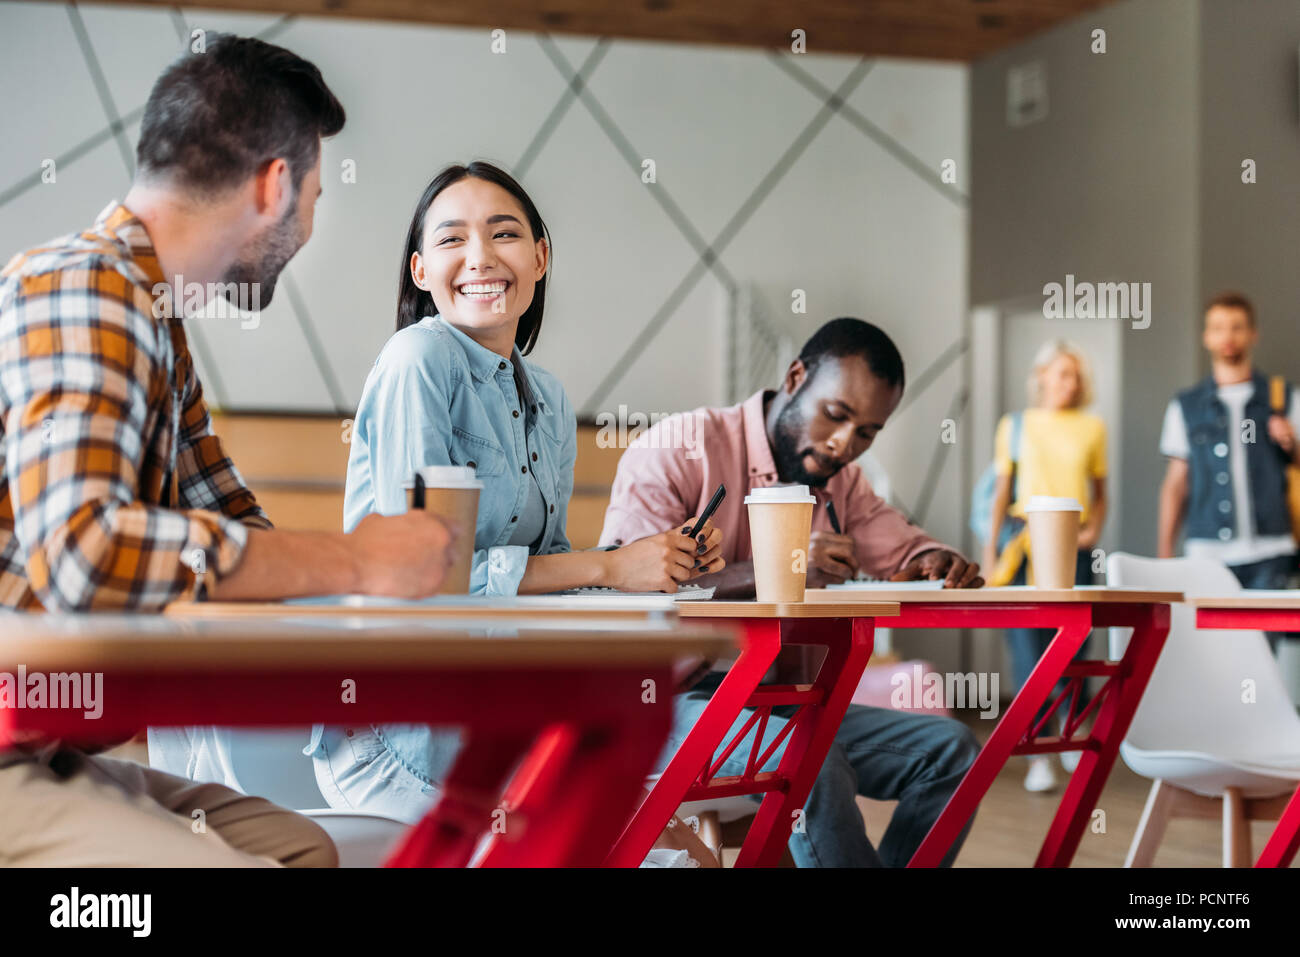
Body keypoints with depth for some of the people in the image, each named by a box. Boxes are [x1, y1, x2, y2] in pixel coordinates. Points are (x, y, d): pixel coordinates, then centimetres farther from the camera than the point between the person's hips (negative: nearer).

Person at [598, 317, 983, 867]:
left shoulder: (839, 481, 13)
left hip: (776, 704, 8)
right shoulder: (680, 446, -12)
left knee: (949, 750, -7)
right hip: (663, 700, -7)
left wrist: (942, 565, -10)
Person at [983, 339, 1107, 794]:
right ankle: (1037, 757, -6)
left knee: (1072, 644, 3)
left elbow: (1100, 491, 17)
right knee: (1028, 646, -7)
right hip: (1026, 539, -1)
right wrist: (991, 548, 2)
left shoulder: (1092, 428, 10)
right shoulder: (1015, 426, 7)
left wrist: (1094, 528, -1)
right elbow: (1002, 492, 8)